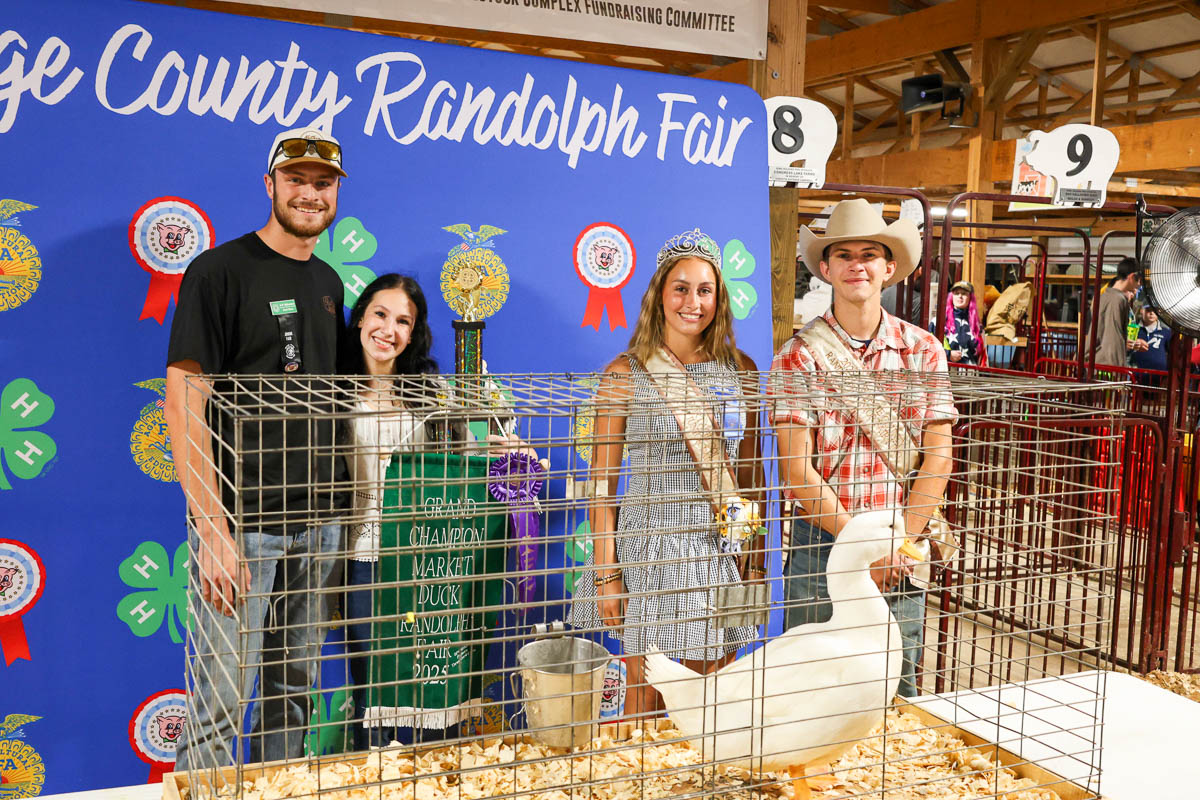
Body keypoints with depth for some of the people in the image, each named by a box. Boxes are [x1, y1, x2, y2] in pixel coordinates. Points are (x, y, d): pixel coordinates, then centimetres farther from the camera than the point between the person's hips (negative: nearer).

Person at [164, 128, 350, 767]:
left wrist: (339, 511, 12)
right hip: (241, 520, -6)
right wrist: (213, 531, -19)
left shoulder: (328, 284, 14)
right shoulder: (220, 271, -6)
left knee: (293, 691, 14)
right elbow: (183, 404, -12)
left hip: (318, 520, 6)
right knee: (219, 702, -3)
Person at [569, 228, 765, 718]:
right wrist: (605, 573, -8)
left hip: (721, 548, 3)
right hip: (650, 548, -3)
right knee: (645, 700, 6)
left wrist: (757, 559, 8)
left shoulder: (739, 369, 6)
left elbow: (750, 476, 11)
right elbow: (603, 483, -4)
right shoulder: (625, 374, -5)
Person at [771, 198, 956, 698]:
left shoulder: (923, 350, 4)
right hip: (822, 540, -2)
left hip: (902, 549, 2)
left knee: (899, 688, 10)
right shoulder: (798, 356, -4)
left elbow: (937, 456, 2)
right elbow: (796, 471, -9)